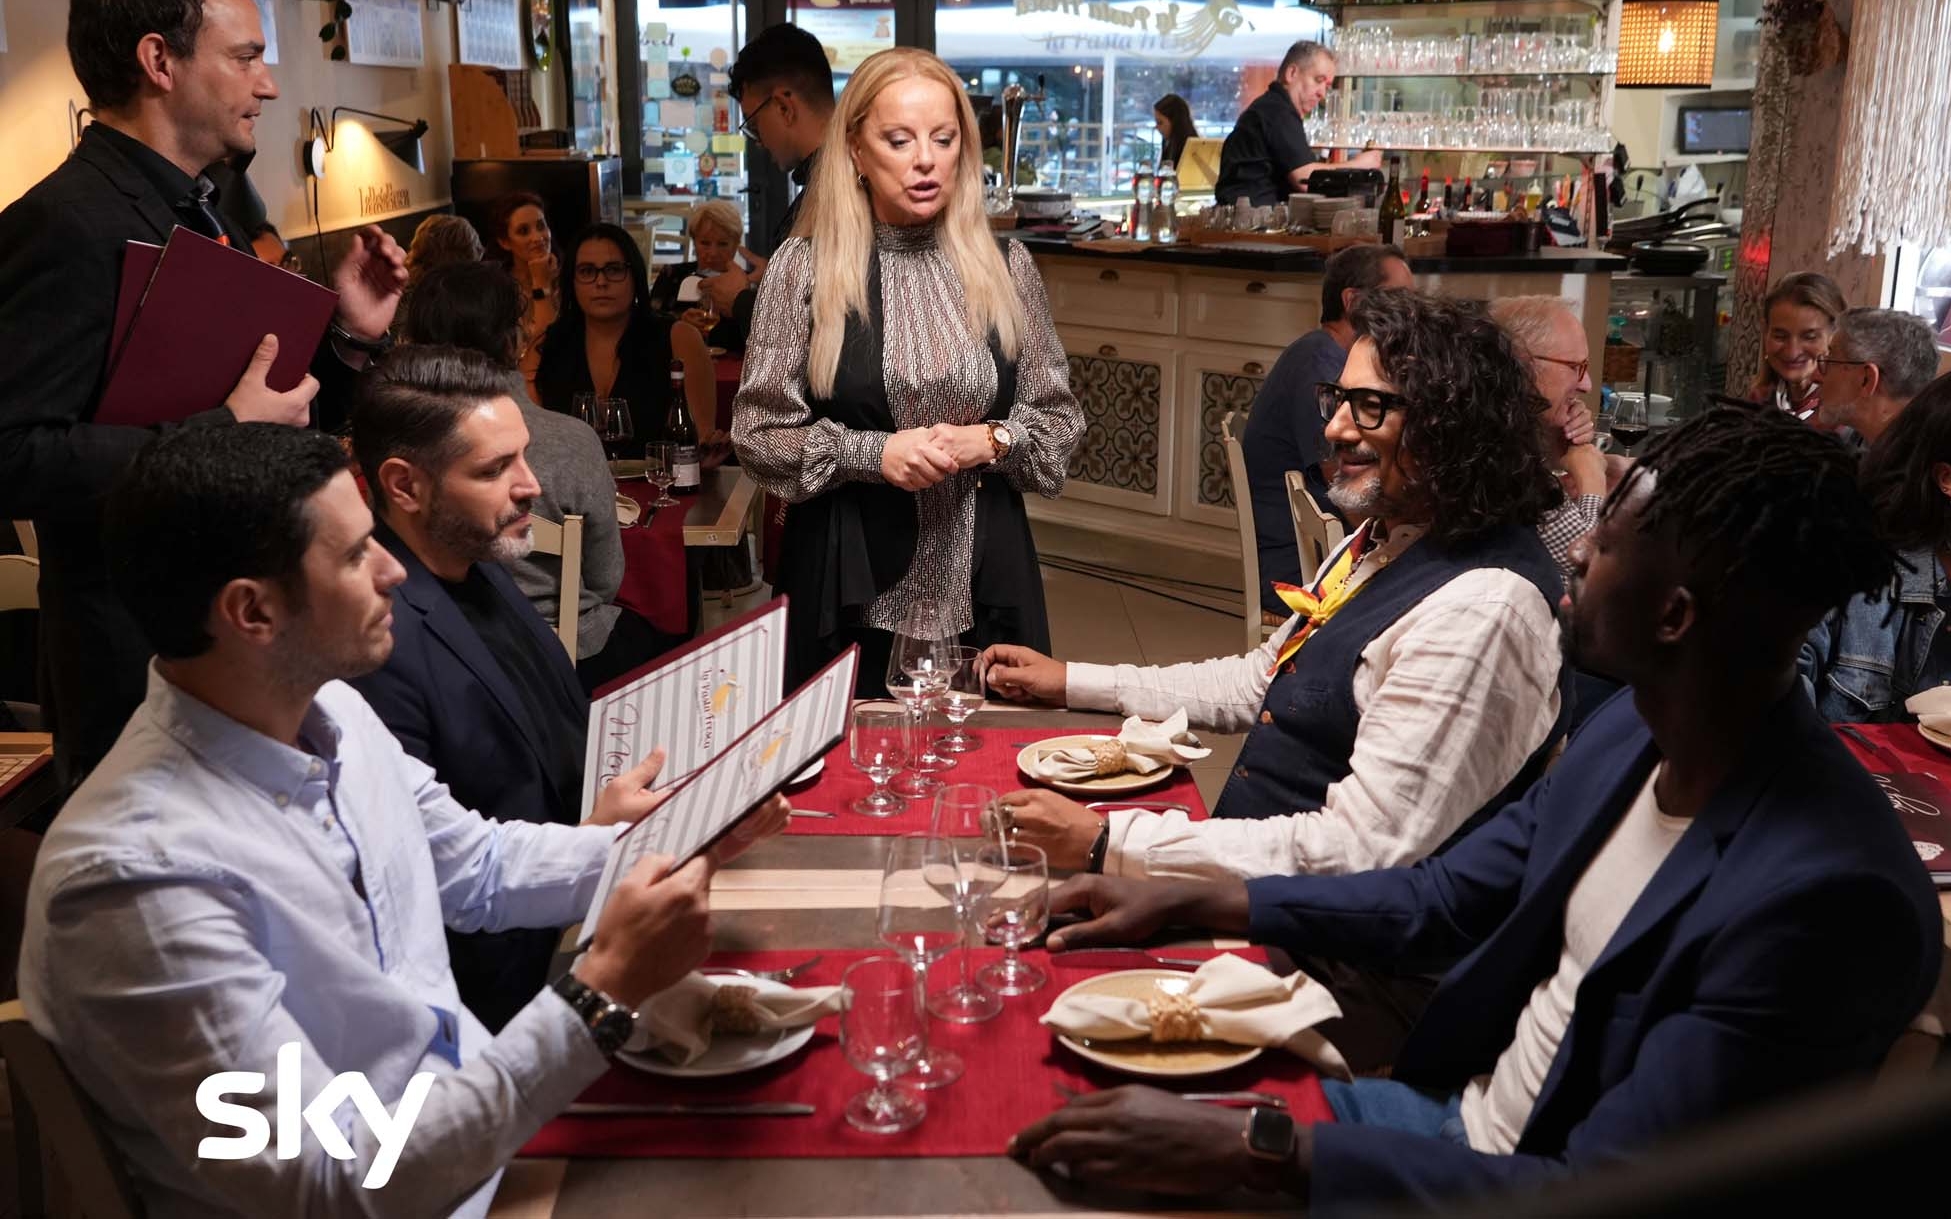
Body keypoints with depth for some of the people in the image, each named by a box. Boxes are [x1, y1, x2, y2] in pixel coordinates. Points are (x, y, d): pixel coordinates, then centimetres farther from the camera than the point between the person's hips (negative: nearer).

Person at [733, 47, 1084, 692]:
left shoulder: (1007, 266, 4)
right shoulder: (804, 266, -3)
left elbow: (1059, 418, 8)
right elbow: (758, 432, -3)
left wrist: (990, 442, -12)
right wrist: (870, 453, -16)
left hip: (983, 578, 2)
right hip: (852, 580, -2)